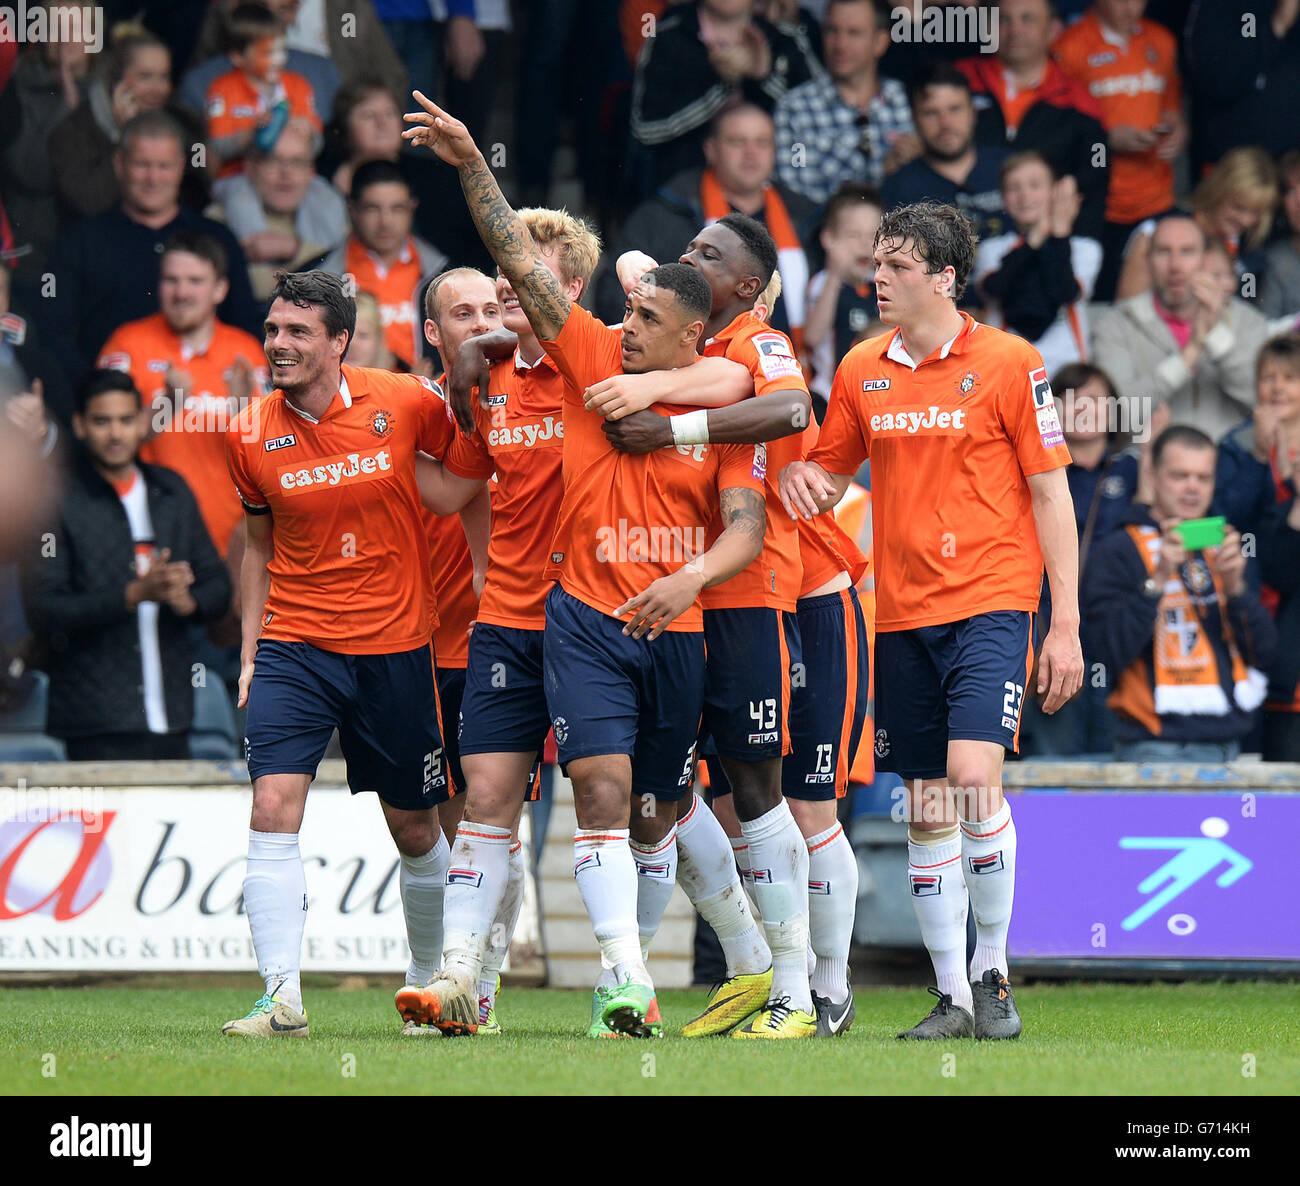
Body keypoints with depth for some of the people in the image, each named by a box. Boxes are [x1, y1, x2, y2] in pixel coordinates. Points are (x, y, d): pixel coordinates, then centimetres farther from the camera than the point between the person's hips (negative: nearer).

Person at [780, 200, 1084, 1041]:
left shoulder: (1008, 363, -4)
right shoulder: (861, 371, 8)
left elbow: (1050, 494, -1)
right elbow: (832, 473, 21)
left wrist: (1066, 624, -5)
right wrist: (805, 477, -4)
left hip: (991, 601, -5)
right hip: (903, 613, 5)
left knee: (973, 779, -20)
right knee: (927, 810, 4)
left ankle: (993, 971, -6)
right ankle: (952, 996, 11)